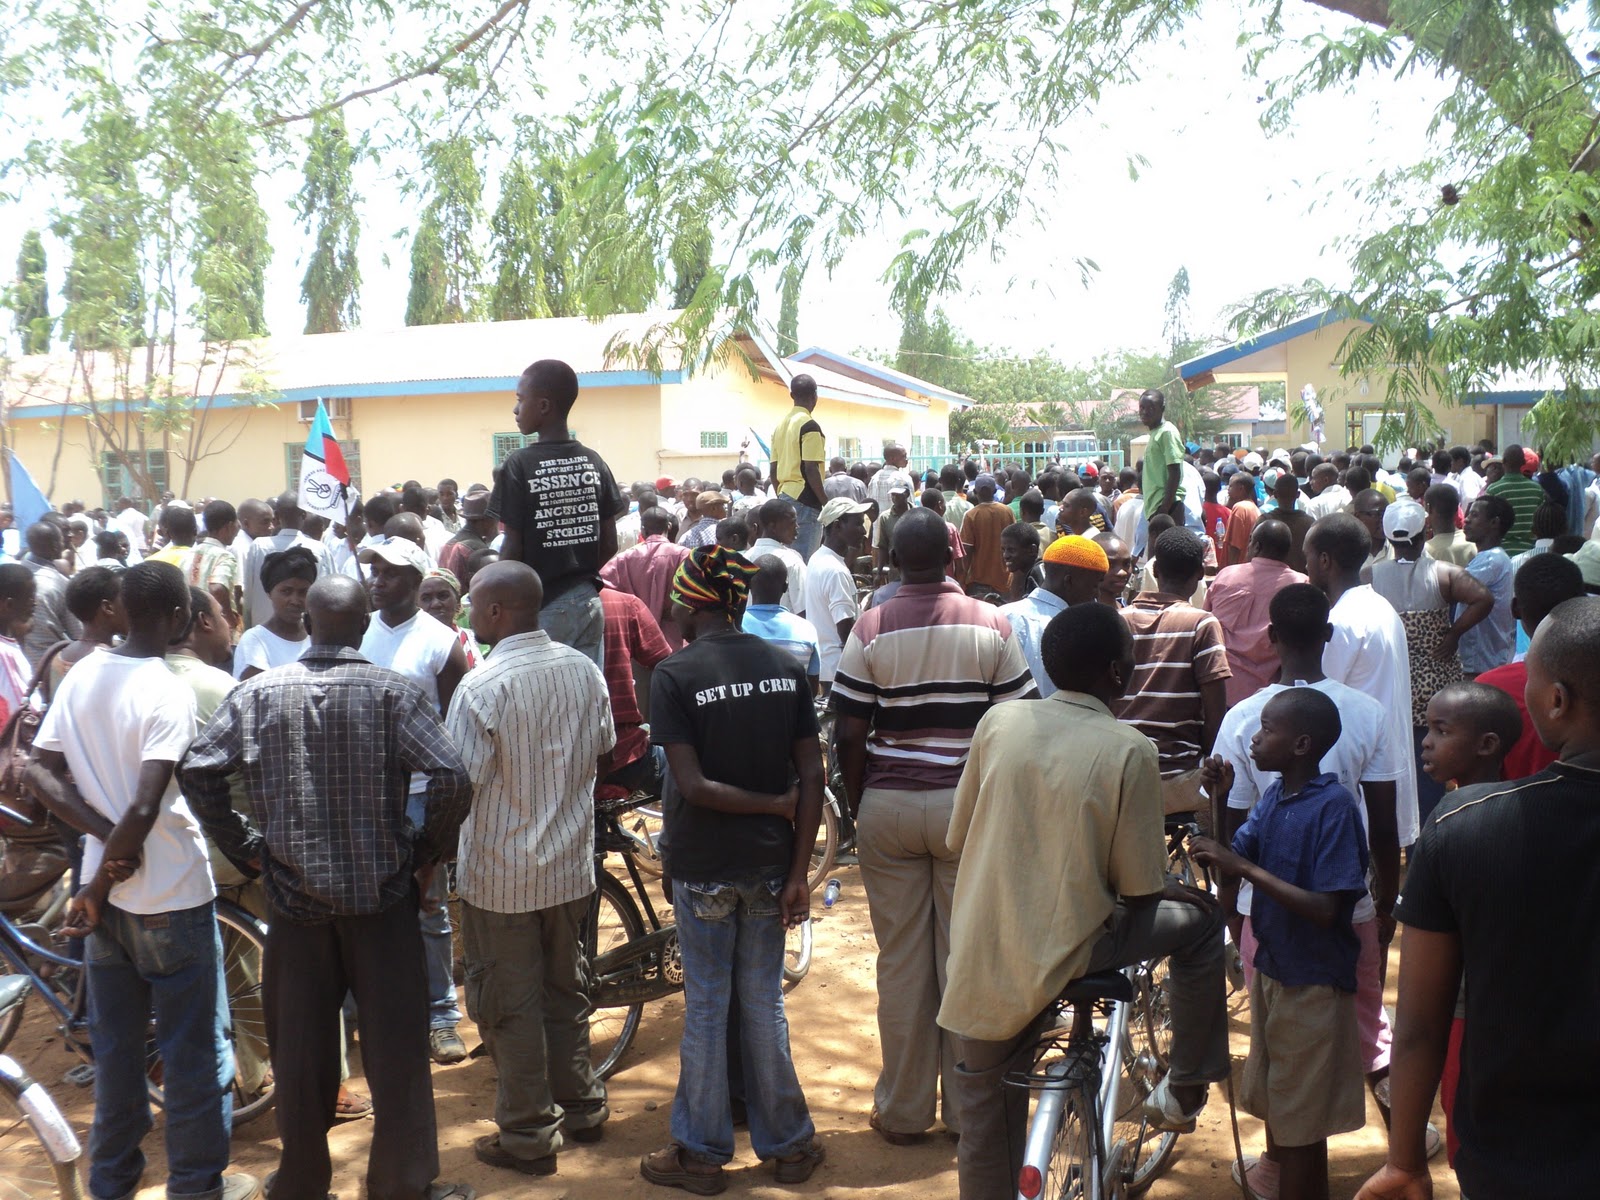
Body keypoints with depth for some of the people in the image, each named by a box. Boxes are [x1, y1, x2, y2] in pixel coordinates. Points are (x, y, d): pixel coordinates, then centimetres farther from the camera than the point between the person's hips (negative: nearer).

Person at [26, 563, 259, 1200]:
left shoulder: (81, 674, 1)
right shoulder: (168, 692, -20)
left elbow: (39, 772, 1)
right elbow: (146, 806, -27)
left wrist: (108, 837, -8)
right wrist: (95, 893, -15)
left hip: (108, 890, 7)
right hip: (171, 897, -7)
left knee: (115, 1044, 19)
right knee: (193, 1050, 8)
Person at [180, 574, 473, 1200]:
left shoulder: (257, 692, -1)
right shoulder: (393, 691, -9)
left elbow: (197, 769, -3)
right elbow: (452, 779, -18)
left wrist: (244, 847, 6)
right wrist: (426, 849, -2)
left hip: (293, 891, 2)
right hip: (380, 891, -2)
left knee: (300, 1045, 15)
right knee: (395, 1042, 8)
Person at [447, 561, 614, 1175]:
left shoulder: (482, 686, -21)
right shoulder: (584, 671, -3)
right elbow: (603, 760, 9)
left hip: (501, 877, -6)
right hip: (571, 866, 6)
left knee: (510, 1006, 8)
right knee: (566, 988, 21)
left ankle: (528, 1135, 20)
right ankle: (582, 1106, 35)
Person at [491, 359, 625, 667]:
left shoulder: (519, 466, -11)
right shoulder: (594, 463, 4)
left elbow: (513, 549, -11)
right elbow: (609, 544, 6)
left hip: (542, 607, -5)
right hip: (588, 601, 5)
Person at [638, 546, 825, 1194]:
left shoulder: (674, 674, -13)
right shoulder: (785, 666, -1)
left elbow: (692, 786, -19)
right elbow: (811, 776, -3)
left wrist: (774, 803, -8)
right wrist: (799, 873, 0)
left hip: (704, 867, -4)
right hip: (771, 865, 4)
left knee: (706, 1007, 9)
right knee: (764, 1003, 16)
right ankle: (789, 1143, 27)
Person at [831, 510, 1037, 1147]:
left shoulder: (871, 629, -5)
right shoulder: (990, 624, -3)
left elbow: (850, 735, -5)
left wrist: (857, 808, 8)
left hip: (887, 807, 0)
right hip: (969, 806, 0)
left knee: (901, 962, 8)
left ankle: (903, 1111, 19)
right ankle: (969, 1107, 20)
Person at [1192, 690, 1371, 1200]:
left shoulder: (1334, 807, -21)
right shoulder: (1273, 796, 2)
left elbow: (1326, 910, -26)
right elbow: (1228, 868, 0)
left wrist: (1246, 867, -29)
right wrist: (1217, 801, -11)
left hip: (1313, 983, -8)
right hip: (1271, 969, 8)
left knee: (1300, 1125, 6)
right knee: (1274, 1109, 22)